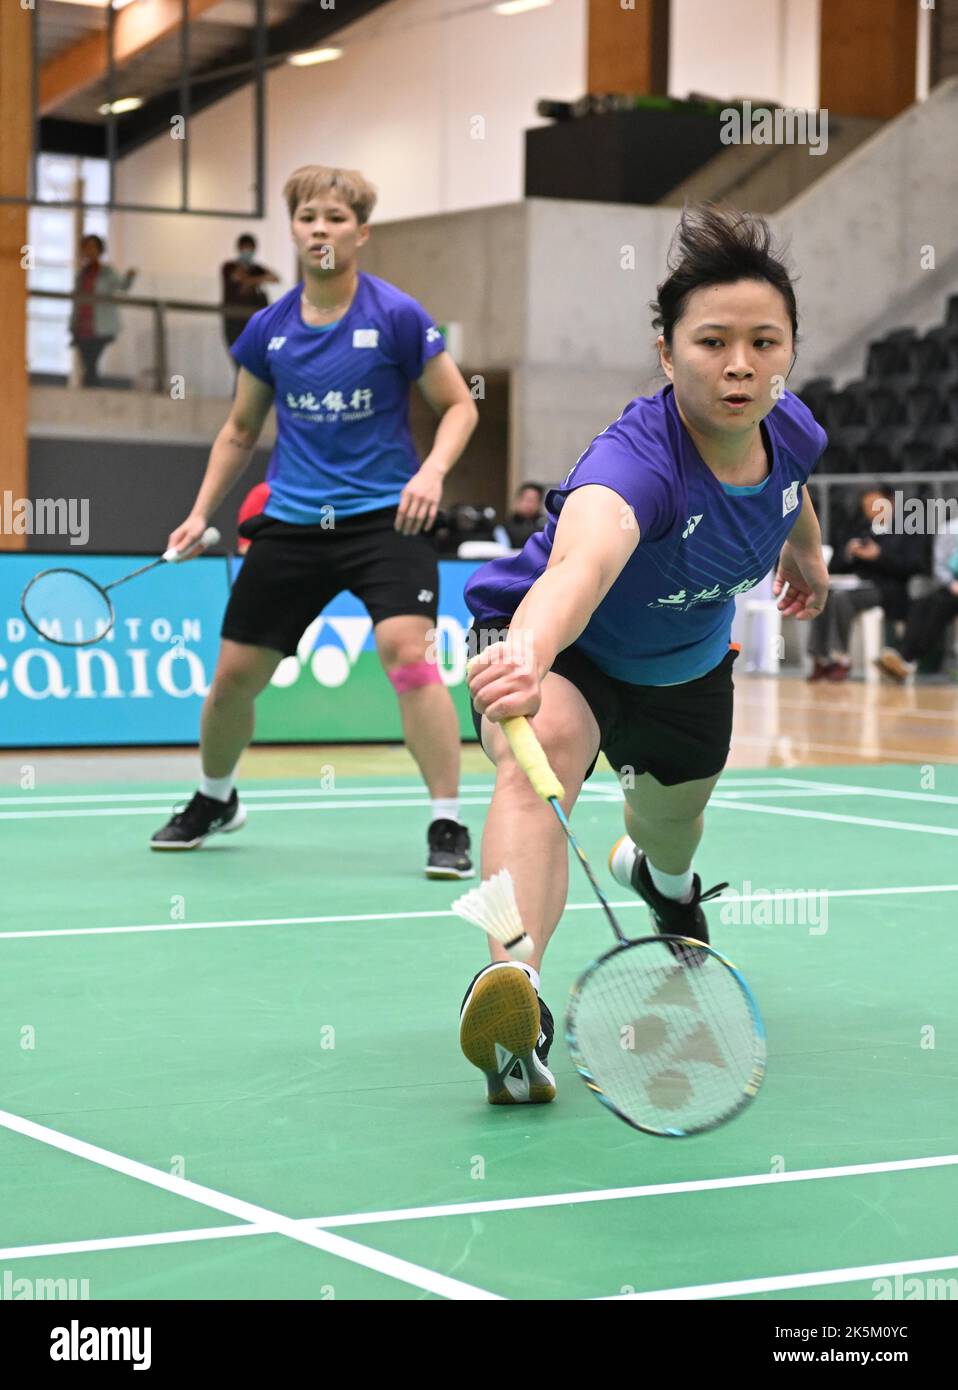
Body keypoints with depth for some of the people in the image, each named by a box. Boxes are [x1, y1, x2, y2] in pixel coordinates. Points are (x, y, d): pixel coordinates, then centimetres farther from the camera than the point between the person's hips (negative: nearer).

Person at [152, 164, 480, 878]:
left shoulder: (397, 316, -7)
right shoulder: (267, 330, 4)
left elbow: (459, 404, 0)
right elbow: (241, 429, 18)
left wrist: (432, 471, -18)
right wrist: (201, 512, 11)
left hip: (385, 517, -4)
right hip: (291, 521, 4)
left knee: (408, 653, -25)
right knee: (234, 674, 6)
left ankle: (449, 826, -15)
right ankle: (215, 800, 35)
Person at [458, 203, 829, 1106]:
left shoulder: (789, 429, -23)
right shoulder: (637, 462, -44)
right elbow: (578, 564, -67)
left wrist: (806, 552, 25)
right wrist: (529, 653, -88)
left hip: (687, 660, 6)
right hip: (557, 645, -6)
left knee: (673, 822, 32)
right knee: (543, 748, -41)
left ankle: (660, 875, 72)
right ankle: (510, 983, -56)